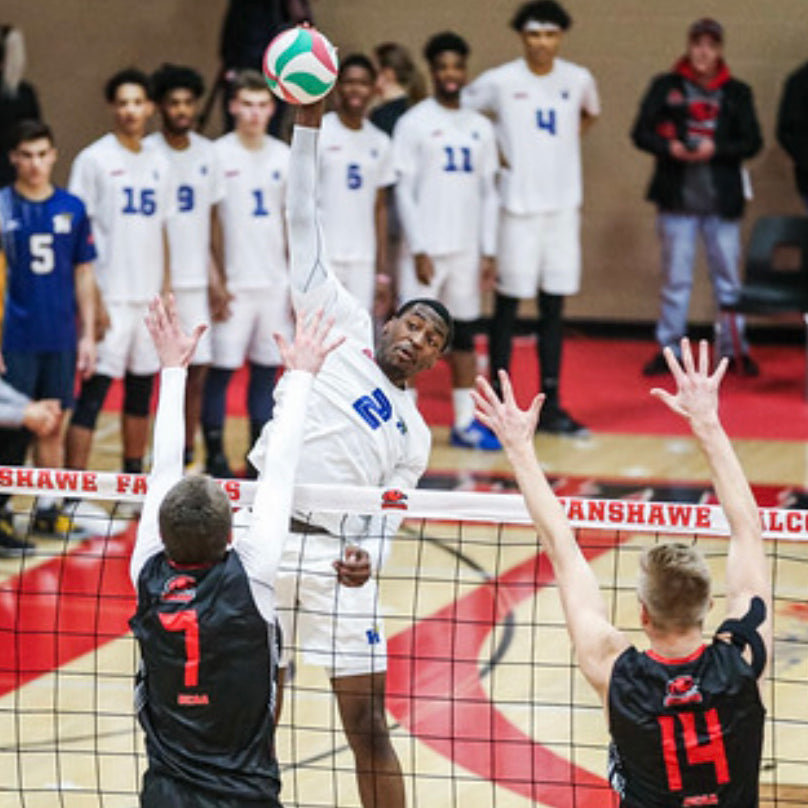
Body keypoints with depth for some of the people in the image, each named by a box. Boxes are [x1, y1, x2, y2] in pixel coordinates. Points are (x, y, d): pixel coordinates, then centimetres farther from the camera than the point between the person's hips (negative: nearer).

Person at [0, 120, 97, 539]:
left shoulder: (72, 208, 6)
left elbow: (83, 275, 11)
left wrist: (88, 335, 7)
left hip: (60, 340, 3)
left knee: (53, 426, 8)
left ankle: (48, 509, 16)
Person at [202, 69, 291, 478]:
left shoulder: (283, 156, 8)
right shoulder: (218, 154, -4)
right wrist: (214, 280, -9)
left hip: (275, 282, 4)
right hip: (234, 285, -4)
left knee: (267, 367, 7)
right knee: (222, 368, -2)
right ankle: (214, 456, 6)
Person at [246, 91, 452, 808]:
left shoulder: (415, 437, 20)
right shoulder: (344, 328, 14)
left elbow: (384, 522, 13)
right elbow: (304, 230, 9)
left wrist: (366, 559, -11)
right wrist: (308, 124, 2)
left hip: (336, 559, 2)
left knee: (369, 727, 0)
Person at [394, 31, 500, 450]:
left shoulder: (480, 127, 10)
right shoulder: (414, 123, -4)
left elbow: (488, 192, 12)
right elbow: (404, 191, -7)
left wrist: (489, 252, 5)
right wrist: (418, 250, -14)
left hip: (467, 250, 5)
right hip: (427, 248, -5)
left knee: (464, 336, 9)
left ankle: (465, 423, 14)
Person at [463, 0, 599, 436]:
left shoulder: (578, 80, 4)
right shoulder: (499, 82, -8)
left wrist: (565, 144, 10)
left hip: (564, 204, 4)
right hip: (518, 205, -4)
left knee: (554, 306, 7)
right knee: (509, 301, 2)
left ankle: (550, 405, 13)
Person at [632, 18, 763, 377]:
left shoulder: (737, 93, 6)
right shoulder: (665, 87, 4)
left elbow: (752, 142, 2)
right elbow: (641, 132, 3)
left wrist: (715, 150, -14)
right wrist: (670, 148, -15)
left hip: (722, 200, 1)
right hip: (677, 197, 0)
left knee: (727, 276, 4)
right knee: (675, 277, 5)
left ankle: (733, 348, 14)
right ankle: (669, 349, 13)